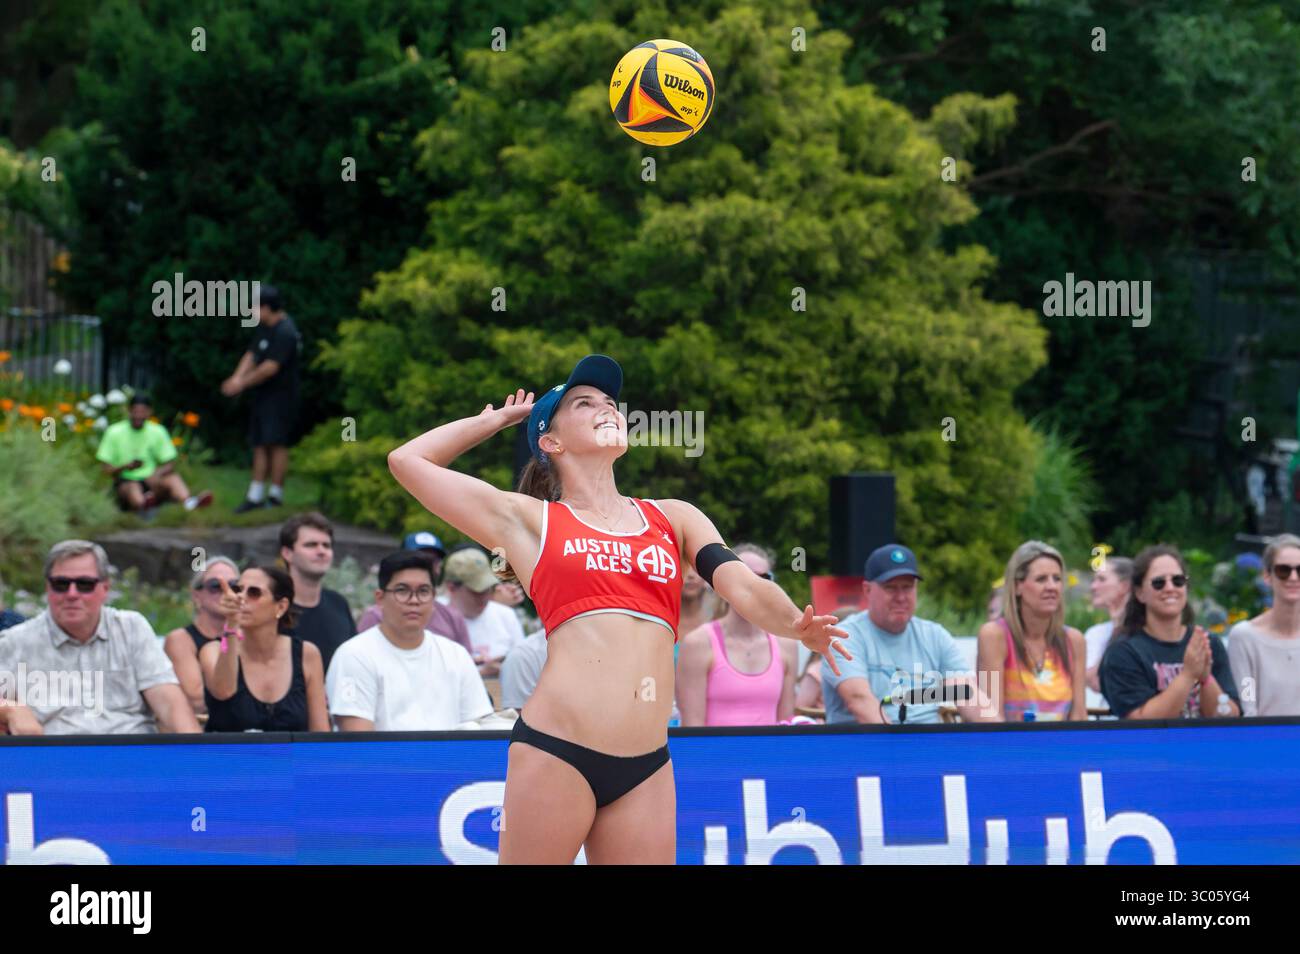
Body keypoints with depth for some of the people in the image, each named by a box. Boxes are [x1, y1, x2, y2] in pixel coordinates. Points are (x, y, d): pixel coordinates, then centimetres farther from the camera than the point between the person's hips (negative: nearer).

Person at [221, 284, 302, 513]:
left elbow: (271, 367, -21)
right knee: (260, 445, 9)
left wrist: (242, 383, -15)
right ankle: (256, 495, 11)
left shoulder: (285, 332, -16)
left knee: (277, 444, -9)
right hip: (263, 397, 10)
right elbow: (251, 355, 13)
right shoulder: (264, 328, 14)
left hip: (280, 397, -10)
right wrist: (237, 378, -5)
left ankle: (276, 495, -5)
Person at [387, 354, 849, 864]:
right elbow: (408, 461, 12)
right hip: (556, 751, -3)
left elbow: (744, 587, 5)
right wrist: (496, 419, 26)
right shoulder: (527, 519, 12)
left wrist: (795, 626, -16)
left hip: (648, 766, 3)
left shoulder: (674, 517, 20)